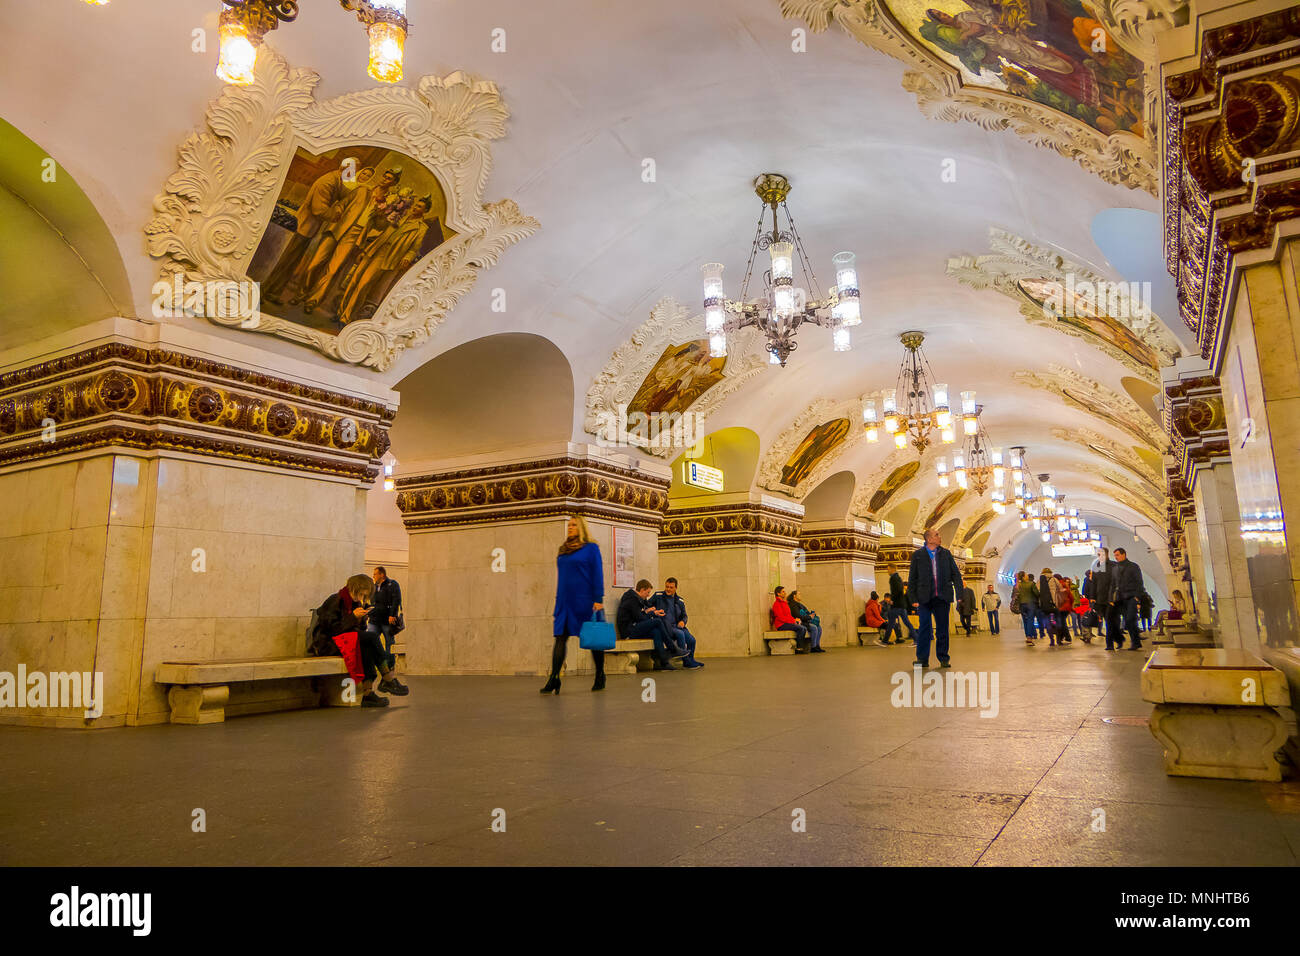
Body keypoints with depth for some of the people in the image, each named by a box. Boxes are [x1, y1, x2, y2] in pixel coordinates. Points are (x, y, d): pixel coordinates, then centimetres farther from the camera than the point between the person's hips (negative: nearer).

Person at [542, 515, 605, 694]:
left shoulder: (591, 548, -1)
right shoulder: (563, 551, 16)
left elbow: (598, 575, -6)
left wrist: (598, 599, -13)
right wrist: (558, 602, 16)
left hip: (585, 602, -5)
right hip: (565, 602, 5)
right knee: (560, 638, -4)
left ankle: (600, 677, 16)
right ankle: (554, 679, -7)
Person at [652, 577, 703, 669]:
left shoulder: (680, 601, 16)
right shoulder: (658, 596, 5)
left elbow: (684, 615, 22)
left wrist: (683, 621, -1)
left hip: (676, 626, 4)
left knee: (691, 640, -19)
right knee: (680, 634, -31)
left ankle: (690, 660, 7)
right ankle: (686, 661, -19)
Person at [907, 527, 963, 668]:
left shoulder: (946, 553, 11)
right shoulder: (918, 555, 4)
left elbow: (956, 574, 10)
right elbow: (912, 578, 4)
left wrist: (960, 594, 0)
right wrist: (913, 598, -2)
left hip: (943, 598, 2)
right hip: (925, 598, -2)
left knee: (942, 628, 6)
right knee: (924, 628, -3)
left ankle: (943, 658, 15)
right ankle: (922, 658, 4)